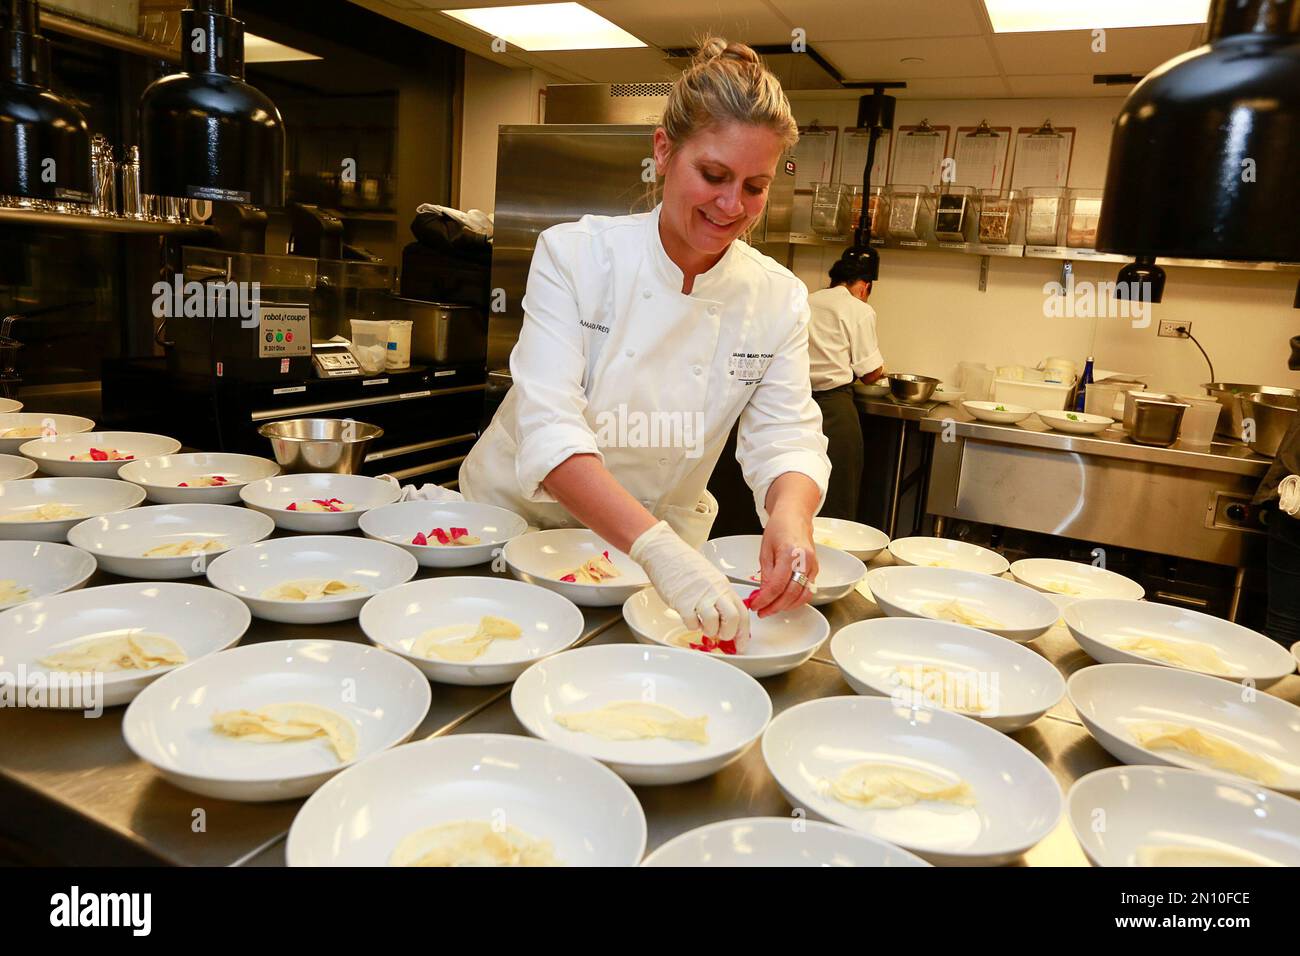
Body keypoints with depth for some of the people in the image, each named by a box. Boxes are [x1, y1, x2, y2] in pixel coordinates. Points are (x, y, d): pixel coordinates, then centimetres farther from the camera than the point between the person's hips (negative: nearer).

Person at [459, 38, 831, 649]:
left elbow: (786, 438, -11)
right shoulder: (575, 255, -16)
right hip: (519, 523, 0)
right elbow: (550, 428, -27)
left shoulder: (779, 300, -6)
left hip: (658, 542, 1)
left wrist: (790, 516, -35)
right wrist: (655, 547, -42)